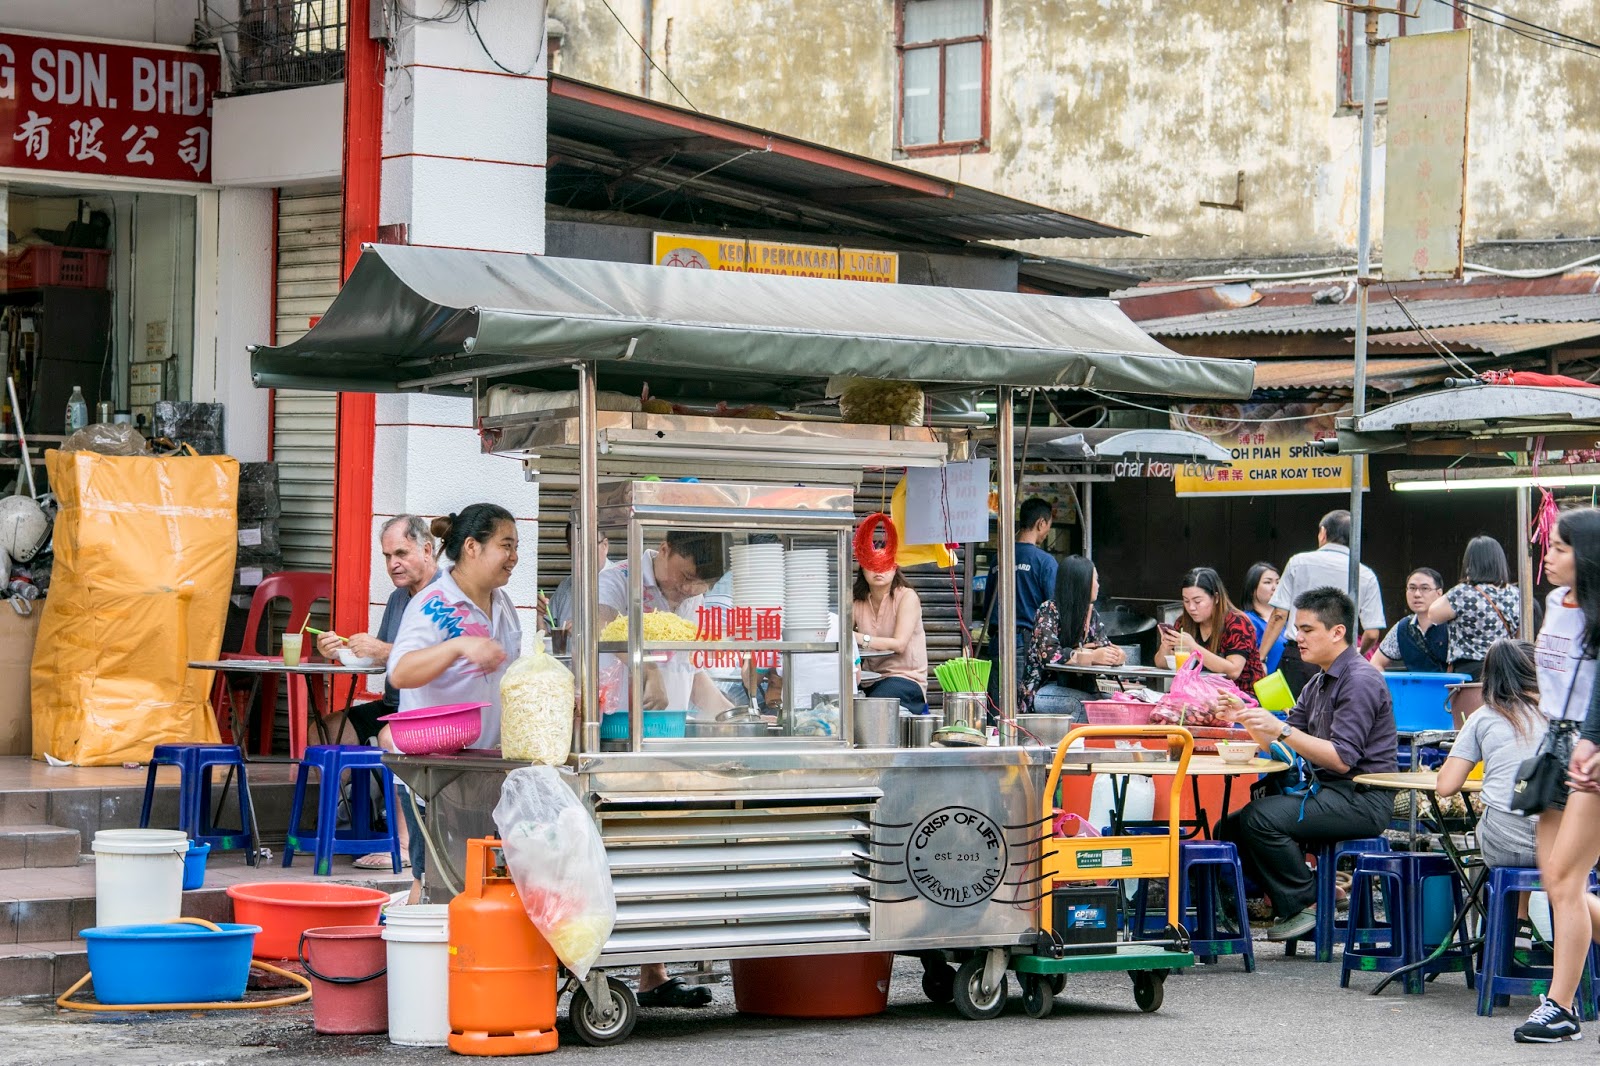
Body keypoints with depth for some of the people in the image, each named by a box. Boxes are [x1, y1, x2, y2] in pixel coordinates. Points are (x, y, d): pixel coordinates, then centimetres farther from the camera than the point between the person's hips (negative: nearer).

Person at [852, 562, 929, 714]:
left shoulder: (907, 596, -5)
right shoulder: (856, 600, 9)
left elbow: (899, 644, -16)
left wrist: (859, 638, -28)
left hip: (906, 677, -5)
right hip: (870, 681, 5)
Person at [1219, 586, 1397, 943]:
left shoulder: (1360, 681, -13)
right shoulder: (1319, 683, 17)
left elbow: (1342, 760, -21)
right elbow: (1280, 745, 17)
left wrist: (1281, 729, -25)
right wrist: (1251, 722, -2)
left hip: (1362, 798, -10)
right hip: (1327, 792, 10)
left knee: (1260, 818, -27)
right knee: (1229, 829, 1)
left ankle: (1306, 904, -10)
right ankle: (1290, 901, 5)